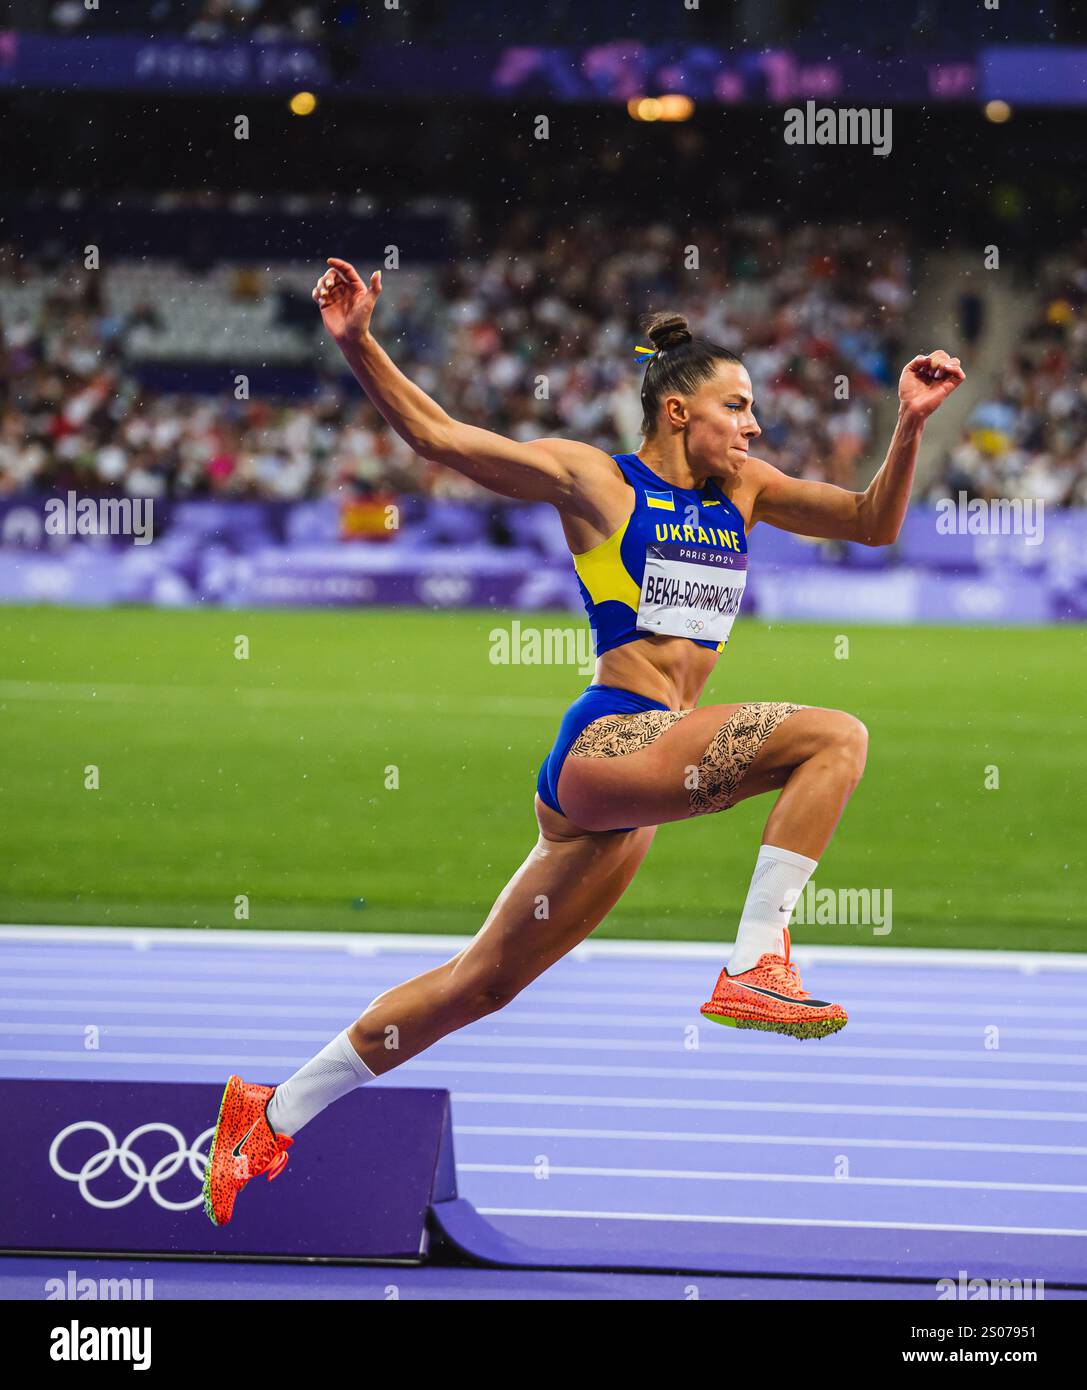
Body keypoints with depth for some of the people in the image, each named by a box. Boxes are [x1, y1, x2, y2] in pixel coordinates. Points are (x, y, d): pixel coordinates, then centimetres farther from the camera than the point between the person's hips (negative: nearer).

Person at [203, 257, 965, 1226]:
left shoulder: (743, 491, 17)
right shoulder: (595, 481, 0)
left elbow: (873, 524, 17)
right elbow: (435, 433, 0)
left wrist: (911, 424, 2)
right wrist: (358, 344, -13)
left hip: (643, 768, 7)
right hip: (607, 743, -7)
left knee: (482, 983, 12)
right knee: (834, 736, -21)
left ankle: (273, 1112, 22)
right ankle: (755, 967, -24)